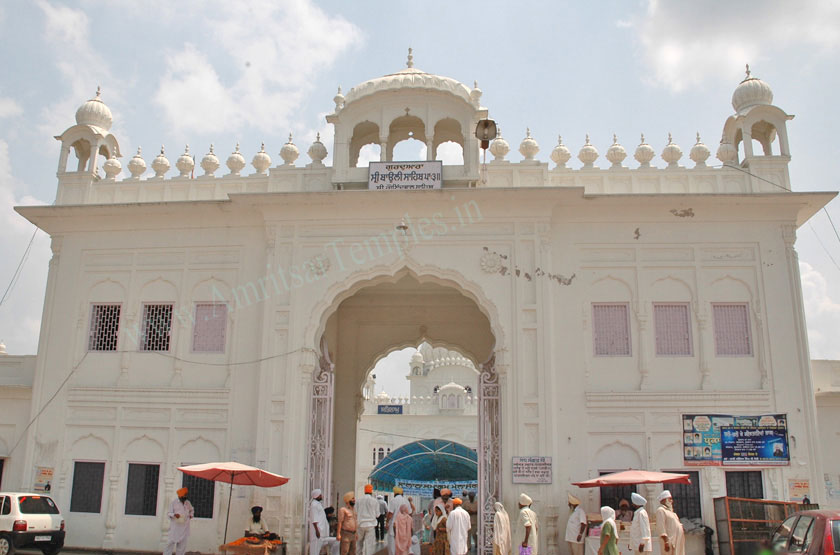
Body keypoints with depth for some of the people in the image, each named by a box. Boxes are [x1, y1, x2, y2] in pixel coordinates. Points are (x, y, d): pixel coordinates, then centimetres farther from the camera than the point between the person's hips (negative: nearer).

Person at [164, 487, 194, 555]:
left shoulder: (188, 503, 9)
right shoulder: (174, 502, -4)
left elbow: (191, 510, 28)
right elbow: (169, 513, -7)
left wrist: (191, 515, 9)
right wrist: (174, 515, -26)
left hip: (184, 527, 4)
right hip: (175, 526, -4)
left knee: (182, 544, 5)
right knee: (171, 542, -6)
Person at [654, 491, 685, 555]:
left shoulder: (670, 511, 24)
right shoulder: (661, 510, -5)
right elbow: (661, 528, -15)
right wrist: (666, 542, -22)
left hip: (678, 541, 9)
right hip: (670, 541, -9)